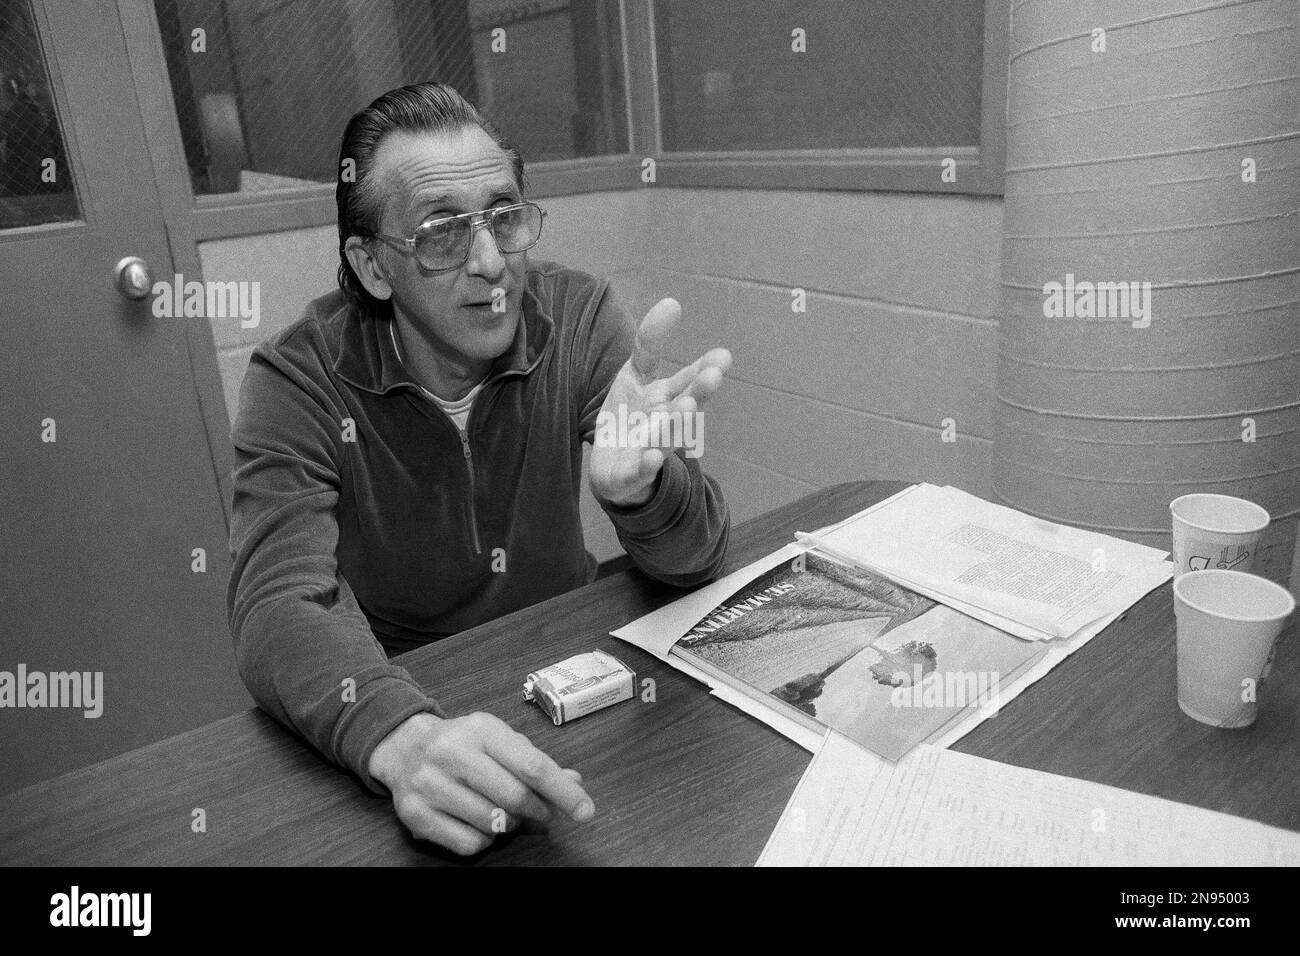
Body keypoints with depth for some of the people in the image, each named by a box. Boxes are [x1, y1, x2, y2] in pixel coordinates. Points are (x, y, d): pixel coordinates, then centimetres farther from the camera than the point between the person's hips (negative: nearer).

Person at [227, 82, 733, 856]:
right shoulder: (299, 380, -13)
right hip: (400, 697, 0)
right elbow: (281, 605, -25)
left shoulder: (580, 317, -10)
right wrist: (400, 736, -45)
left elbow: (694, 560, -15)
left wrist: (636, 488, -37)